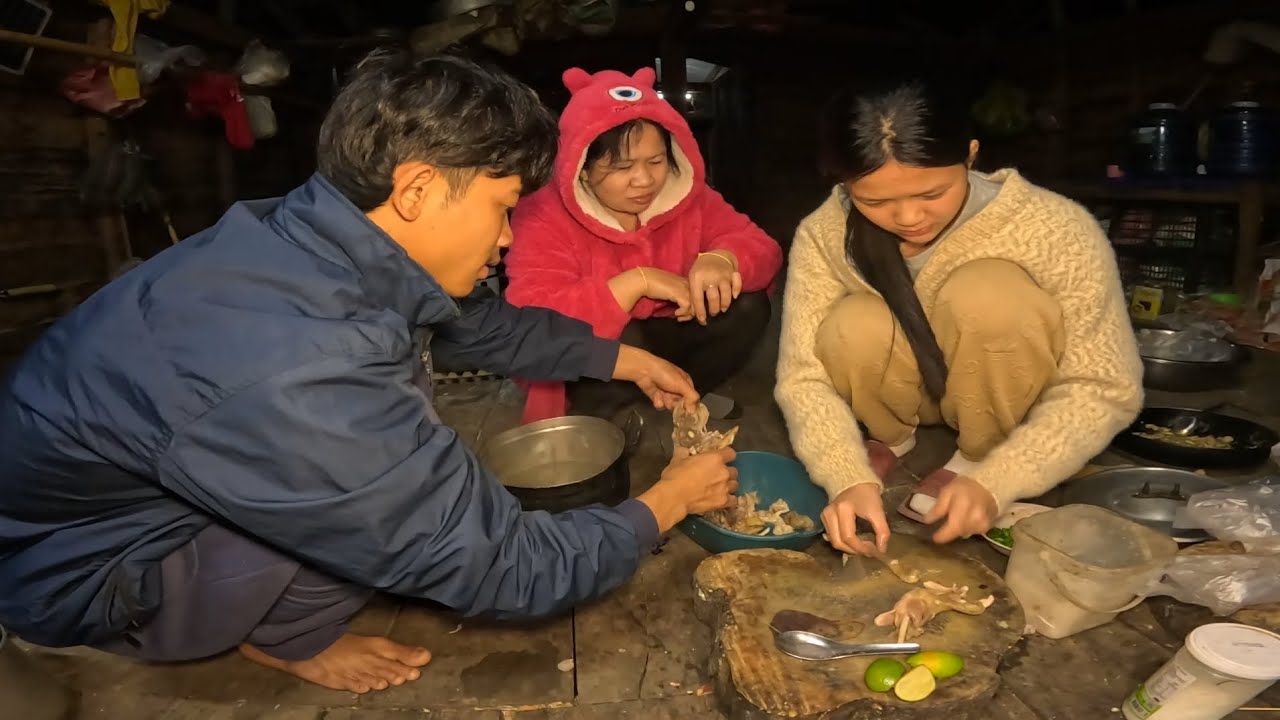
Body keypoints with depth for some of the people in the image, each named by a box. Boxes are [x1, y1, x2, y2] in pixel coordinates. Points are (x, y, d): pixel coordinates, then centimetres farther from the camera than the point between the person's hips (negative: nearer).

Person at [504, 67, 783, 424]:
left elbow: (761, 247, -11)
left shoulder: (686, 197, -9)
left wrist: (722, 259, -37)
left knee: (747, 305, -15)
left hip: (662, 340, 5)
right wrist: (636, 282, -40)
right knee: (618, 342, -37)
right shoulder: (544, 219, -23)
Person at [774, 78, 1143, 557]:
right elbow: (803, 377, -21)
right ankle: (891, 436, 4)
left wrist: (993, 482, -34)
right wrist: (848, 479, -37)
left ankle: (979, 460, -6)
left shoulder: (1054, 229, -28)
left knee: (986, 292, -32)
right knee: (851, 330, -30)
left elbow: (1105, 390, -23)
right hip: (911, 387, 2)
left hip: (1007, 403, -1)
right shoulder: (824, 236, -22)